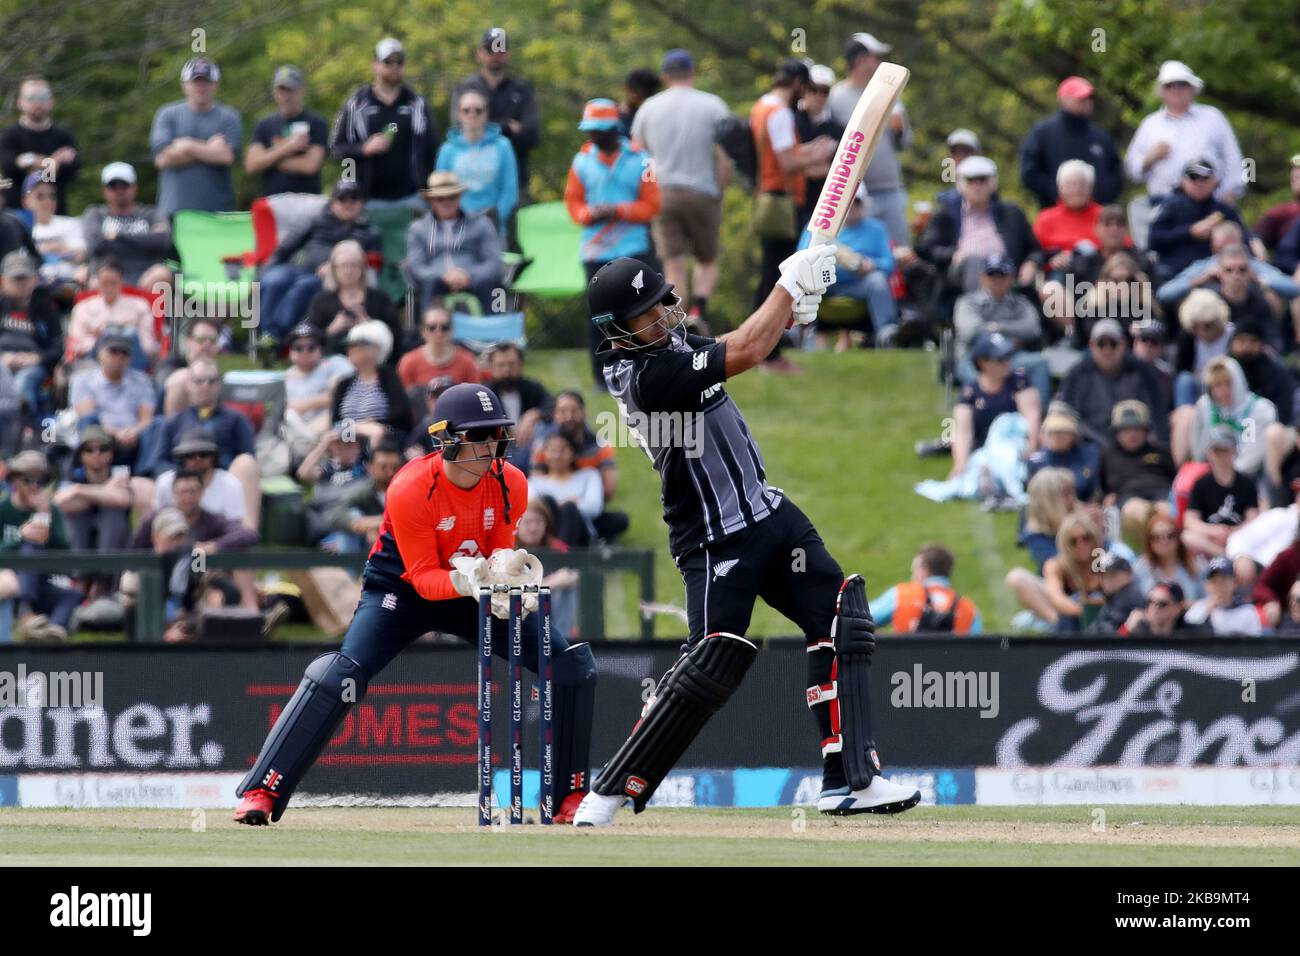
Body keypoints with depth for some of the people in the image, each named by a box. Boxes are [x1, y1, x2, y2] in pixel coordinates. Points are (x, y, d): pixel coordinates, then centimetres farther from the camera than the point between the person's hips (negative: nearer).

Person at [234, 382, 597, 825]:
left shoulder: (511, 485, -15)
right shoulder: (409, 489, -29)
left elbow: (501, 550, -5)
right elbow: (424, 579, -26)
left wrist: (504, 569, -29)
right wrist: (466, 580, -45)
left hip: (474, 593, 4)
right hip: (401, 589, -4)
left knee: (574, 665, -6)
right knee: (338, 675, -25)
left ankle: (571, 797, 6)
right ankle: (260, 793, -20)